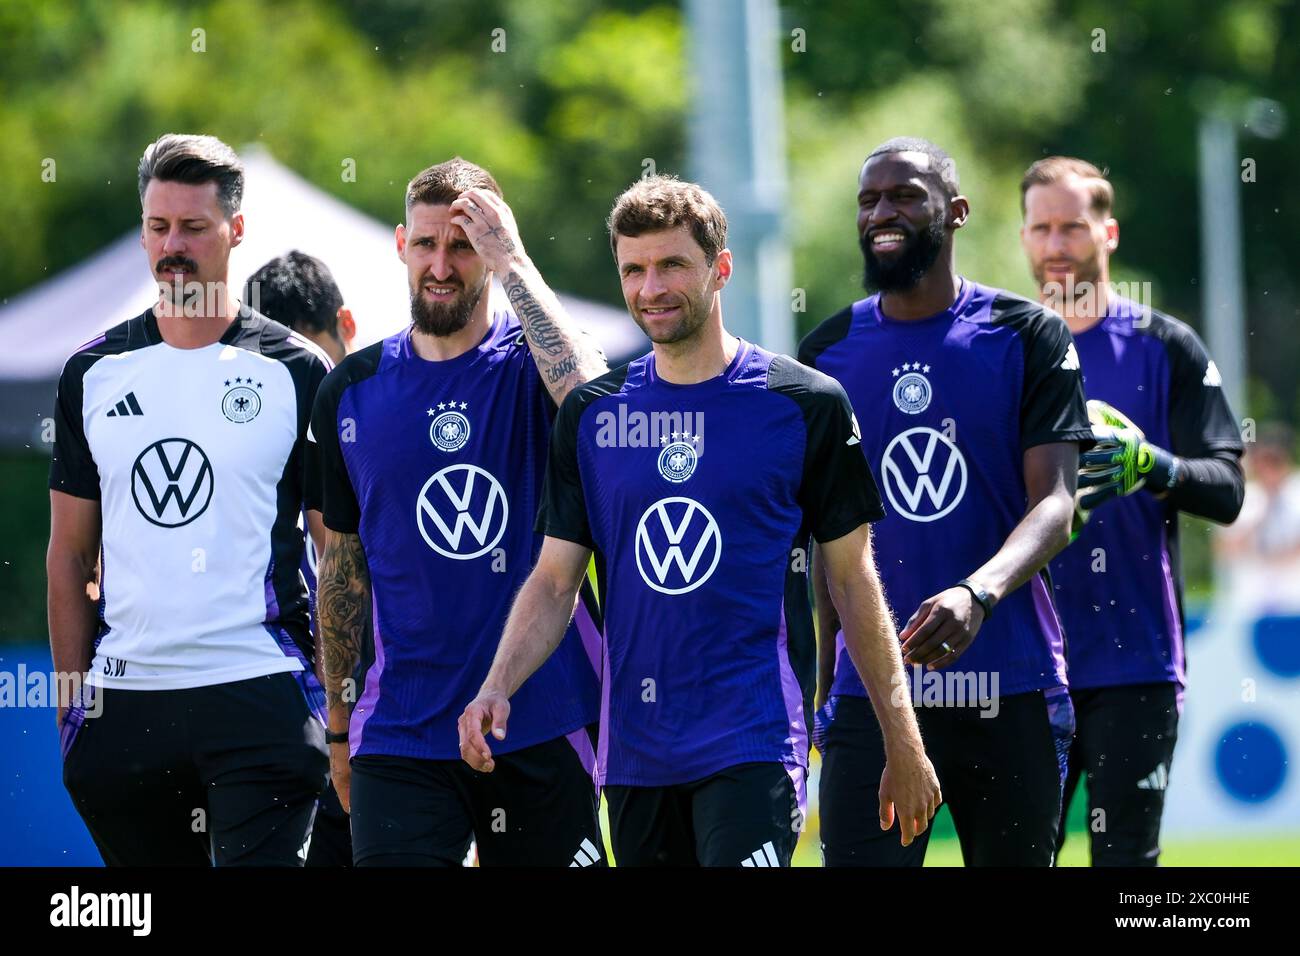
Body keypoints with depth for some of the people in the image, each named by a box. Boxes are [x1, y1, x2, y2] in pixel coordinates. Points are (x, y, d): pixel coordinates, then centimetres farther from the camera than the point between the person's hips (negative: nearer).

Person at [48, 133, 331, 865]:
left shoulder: (298, 374, 1)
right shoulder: (93, 374, 10)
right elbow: (70, 556, 14)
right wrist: (71, 706, 8)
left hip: (256, 695, -3)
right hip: (124, 691, 3)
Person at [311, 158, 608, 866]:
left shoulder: (533, 365, -1)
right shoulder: (351, 391, 7)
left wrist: (514, 266, -23)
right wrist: (339, 726, 15)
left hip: (543, 725, -1)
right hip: (400, 741, 2)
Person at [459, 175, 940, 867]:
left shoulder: (806, 405, 0)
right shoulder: (592, 414, 9)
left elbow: (853, 580, 4)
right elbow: (555, 581, 9)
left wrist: (903, 745, 3)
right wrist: (496, 688, -9)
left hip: (753, 740, -4)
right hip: (633, 751, 4)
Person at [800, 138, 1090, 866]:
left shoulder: (1030, 338, -1)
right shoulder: (828, 354, 8)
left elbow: (1055, 505, -10)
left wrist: (978, 594, -29)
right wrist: (816, 690, 12)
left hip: (1010, 694, -1)